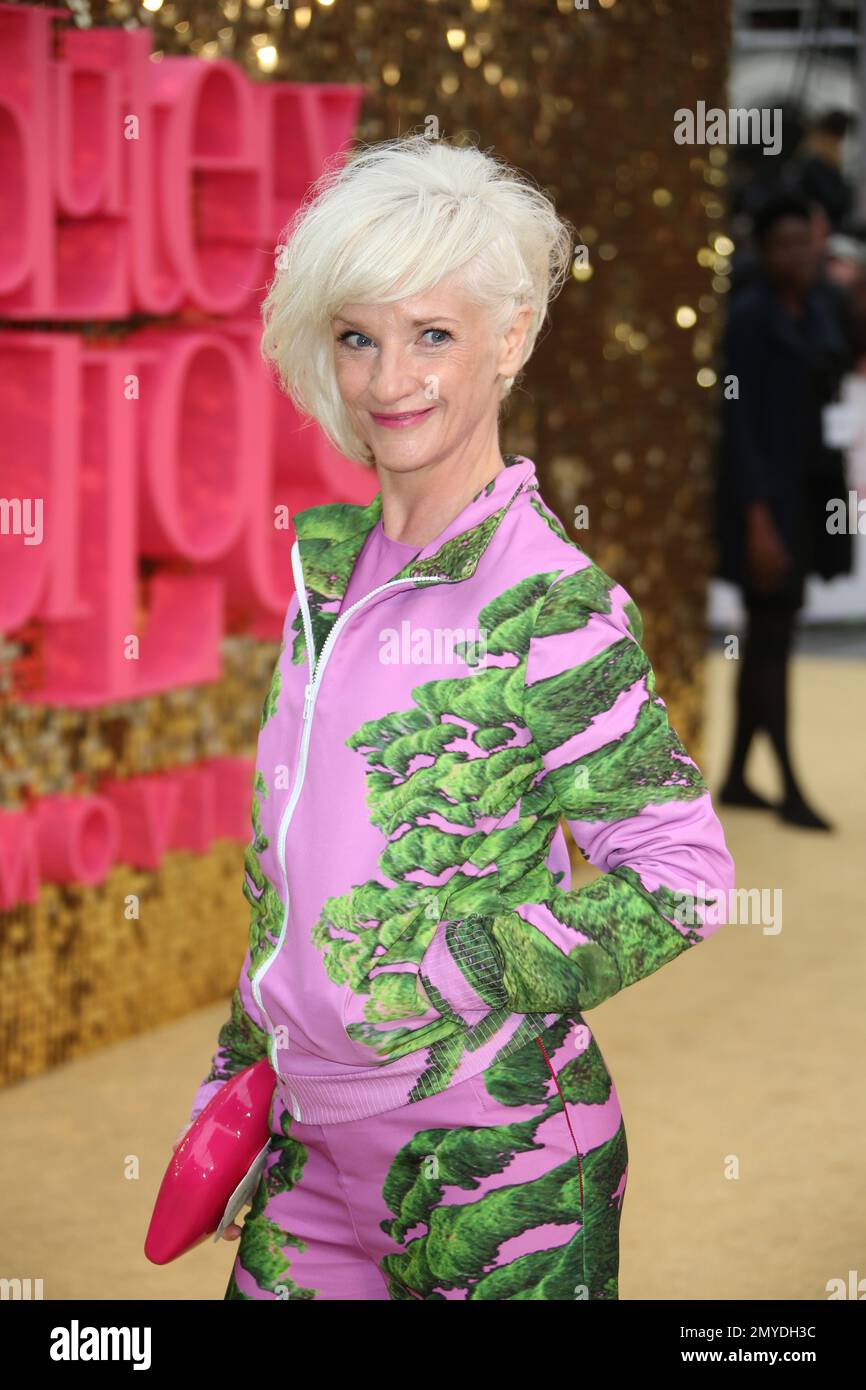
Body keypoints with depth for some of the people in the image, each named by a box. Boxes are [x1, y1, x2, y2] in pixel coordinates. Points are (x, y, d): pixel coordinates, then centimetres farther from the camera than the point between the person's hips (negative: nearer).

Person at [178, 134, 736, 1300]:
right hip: (311, 1140, 6)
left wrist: (439, 976, -16)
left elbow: (683, 880, -13)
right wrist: (242, 1063, 16)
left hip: (491, 1151, -6)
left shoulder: (551, 607, -15)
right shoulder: (329, 562, 6)